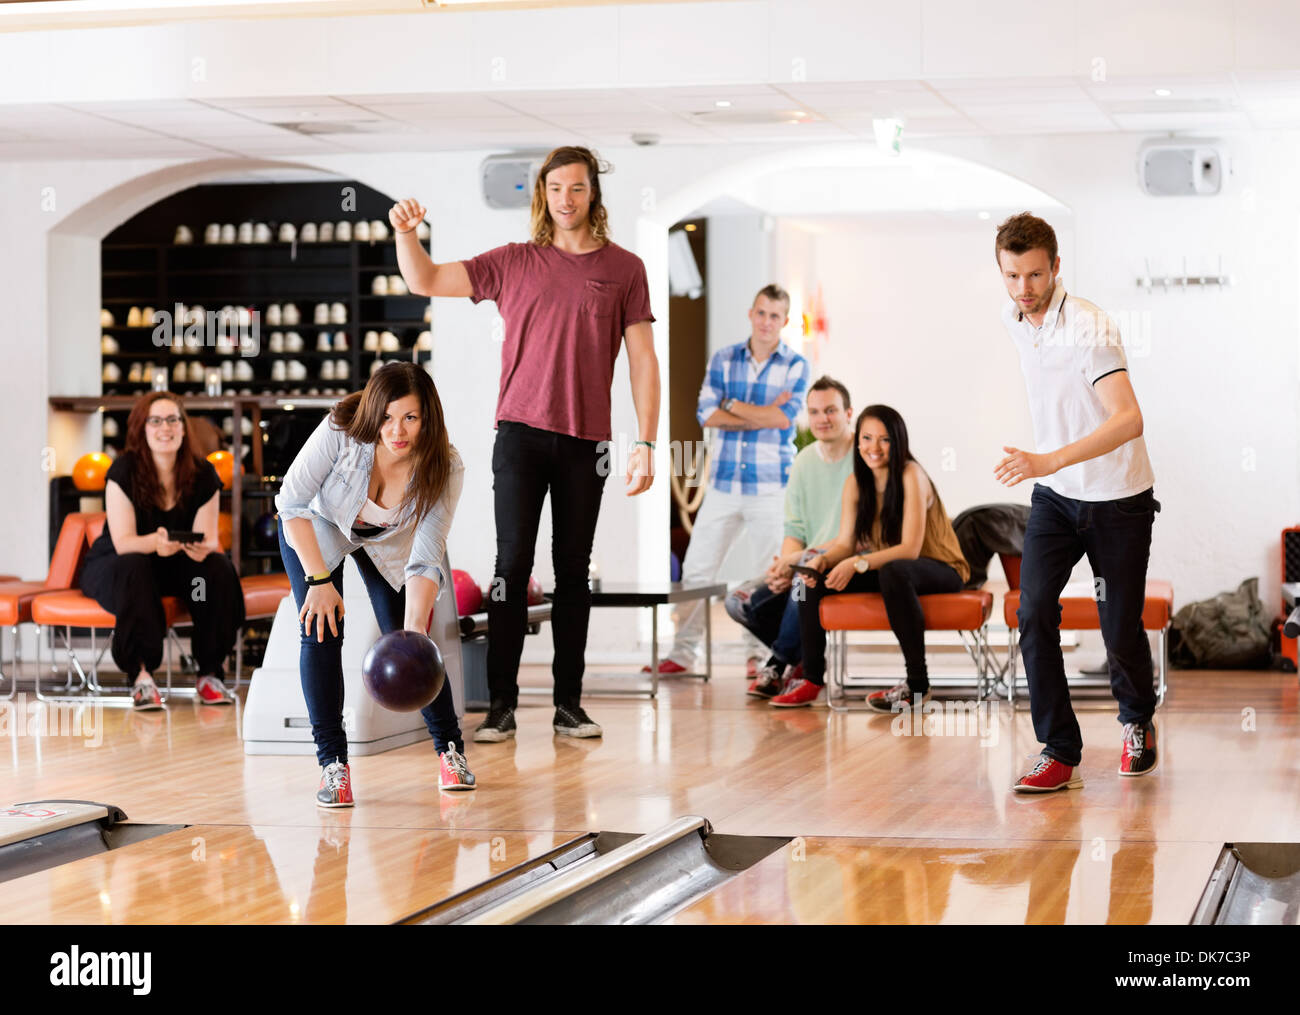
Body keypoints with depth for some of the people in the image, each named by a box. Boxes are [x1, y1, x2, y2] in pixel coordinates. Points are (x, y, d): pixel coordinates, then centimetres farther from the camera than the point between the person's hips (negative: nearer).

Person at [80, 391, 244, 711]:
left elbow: (208, 538, -12)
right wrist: (155, 543, -47)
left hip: (175, 566, 3)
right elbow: (123, 542, -24)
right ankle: (140, 676, -36)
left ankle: (210, 673, -18)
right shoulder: (124, 471, -18)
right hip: (114, 565, -3)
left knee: (219, 568, -26)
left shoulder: (203, 474, -8)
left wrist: (203, 547, -39)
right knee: (134, 569, -38)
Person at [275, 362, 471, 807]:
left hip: (388, 542, 1)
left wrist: (414, 630, -44)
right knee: (321, 630, -17)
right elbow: (292, 503, -26)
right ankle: (332, 762, -10)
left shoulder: (444, 469, -31)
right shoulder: (341, 432, -37)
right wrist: (319, 579, -28)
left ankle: (449, 747, 12)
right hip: (315, 528, -1)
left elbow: (425, 560, -32)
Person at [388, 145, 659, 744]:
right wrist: (405, 234, -9)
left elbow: (642, 359, 4)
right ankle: (500, 705, -1)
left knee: (573, 572, 5)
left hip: (585, 440, 0)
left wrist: (645, 442, -2)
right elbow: (425, 281, 11)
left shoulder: (623, 268, 6)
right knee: (512, 565, -3)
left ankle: (569, 705, 11)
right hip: (521, 431, 0)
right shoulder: (514, 263, 8)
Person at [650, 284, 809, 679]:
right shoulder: (723, 359, 8)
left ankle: (760, 655, 11)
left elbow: (785, 416, -14)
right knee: (696, 568, 2)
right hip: (724, 483, 3)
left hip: (770, 487, -2)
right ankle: (682, 653, 7)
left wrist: (734, 406, -5)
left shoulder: (796, 365, 1)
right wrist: (762, 416, -11)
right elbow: (707, 414, -4)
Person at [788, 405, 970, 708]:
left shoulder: (911, 475, -19)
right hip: (886, 567, 7)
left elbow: (910, 548, -26)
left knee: (893, 572, -39)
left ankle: (918, 685, -31)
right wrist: (822, 560, -25)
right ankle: (812, 680, -2)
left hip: (940, 570, -7)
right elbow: (845, 543, -2)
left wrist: (858, 564, -36)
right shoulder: (856, 482, 1)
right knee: (815, 578, -9)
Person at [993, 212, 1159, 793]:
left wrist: (1051, 460, -47)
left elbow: (1128, 420, -36)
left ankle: (1138, 723, 34)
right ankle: (1059, 752, -6)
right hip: (1053, 495, 5)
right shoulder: (1013, 319, -2)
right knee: (1033, 611, -12)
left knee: (1121, 631, 3)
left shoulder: (1090, 328, -25)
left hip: (1118, 501, -5)